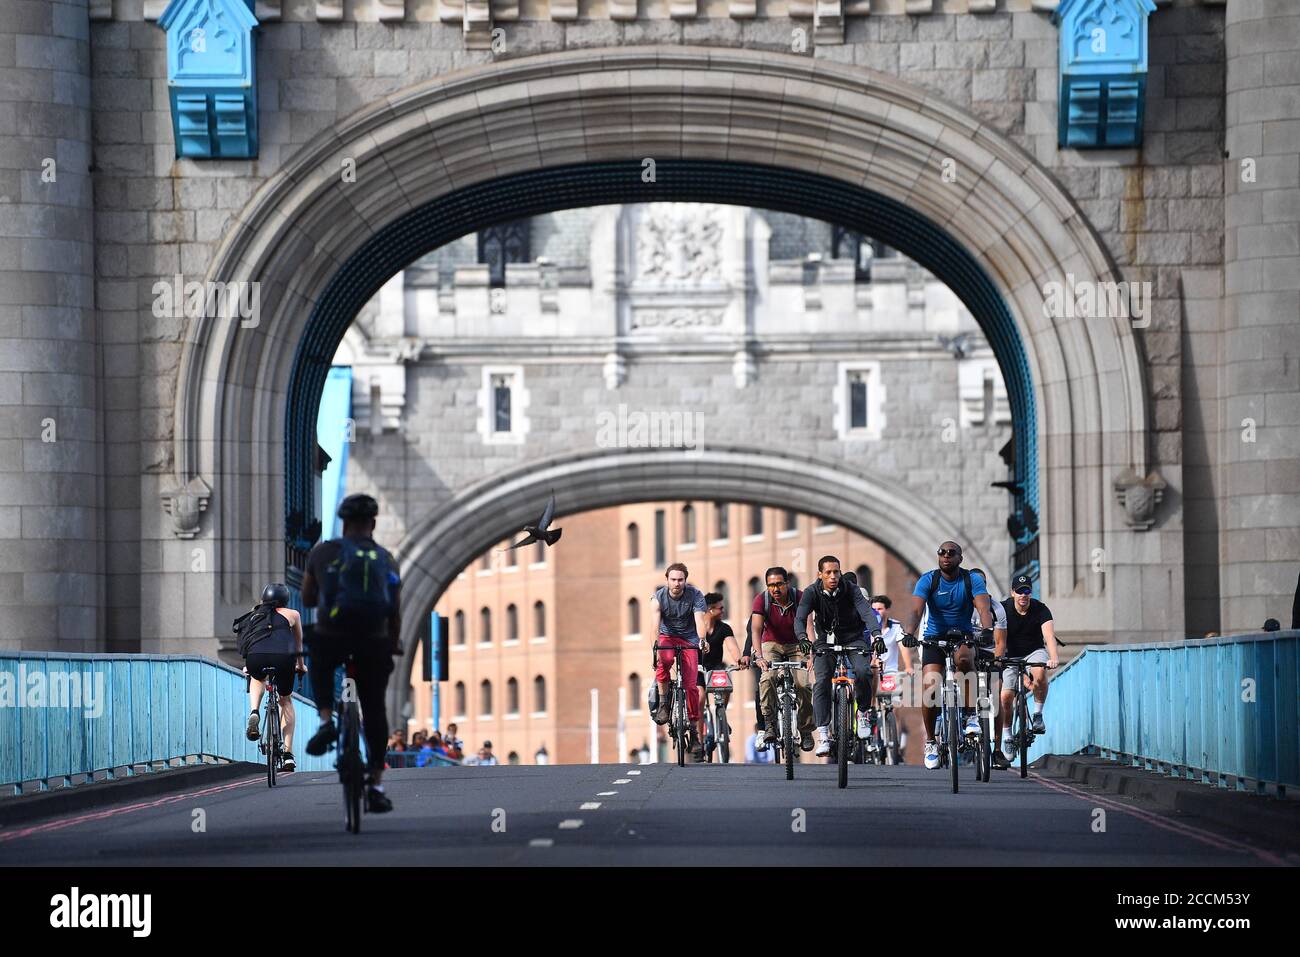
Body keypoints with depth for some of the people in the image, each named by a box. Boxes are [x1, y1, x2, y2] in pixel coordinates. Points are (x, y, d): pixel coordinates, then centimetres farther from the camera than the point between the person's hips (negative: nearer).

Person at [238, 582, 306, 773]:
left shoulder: (254, 615, 30)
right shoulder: (292, 615, 26)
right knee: (286, 701, 23)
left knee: (257, 678, 39)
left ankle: (254, 712, 10)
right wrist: (301, 666, 58)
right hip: (283, 657, -1)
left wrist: (248, 666, 60)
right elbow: (298, 644, 40)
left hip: (256, 657, 1)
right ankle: (288, 753, 15)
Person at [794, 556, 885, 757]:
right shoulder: (811, 593, -15)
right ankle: (823, 734, -19)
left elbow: (867, 613, -31)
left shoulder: (851, 590, -17)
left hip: (853, 638, -1)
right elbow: (800, 618, -27)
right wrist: (803, 639, -49)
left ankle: (863, 712, -2)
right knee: (821, 682, -19)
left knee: (862, 671, -28)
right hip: (826, 641, 1)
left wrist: (876, 635, -50)